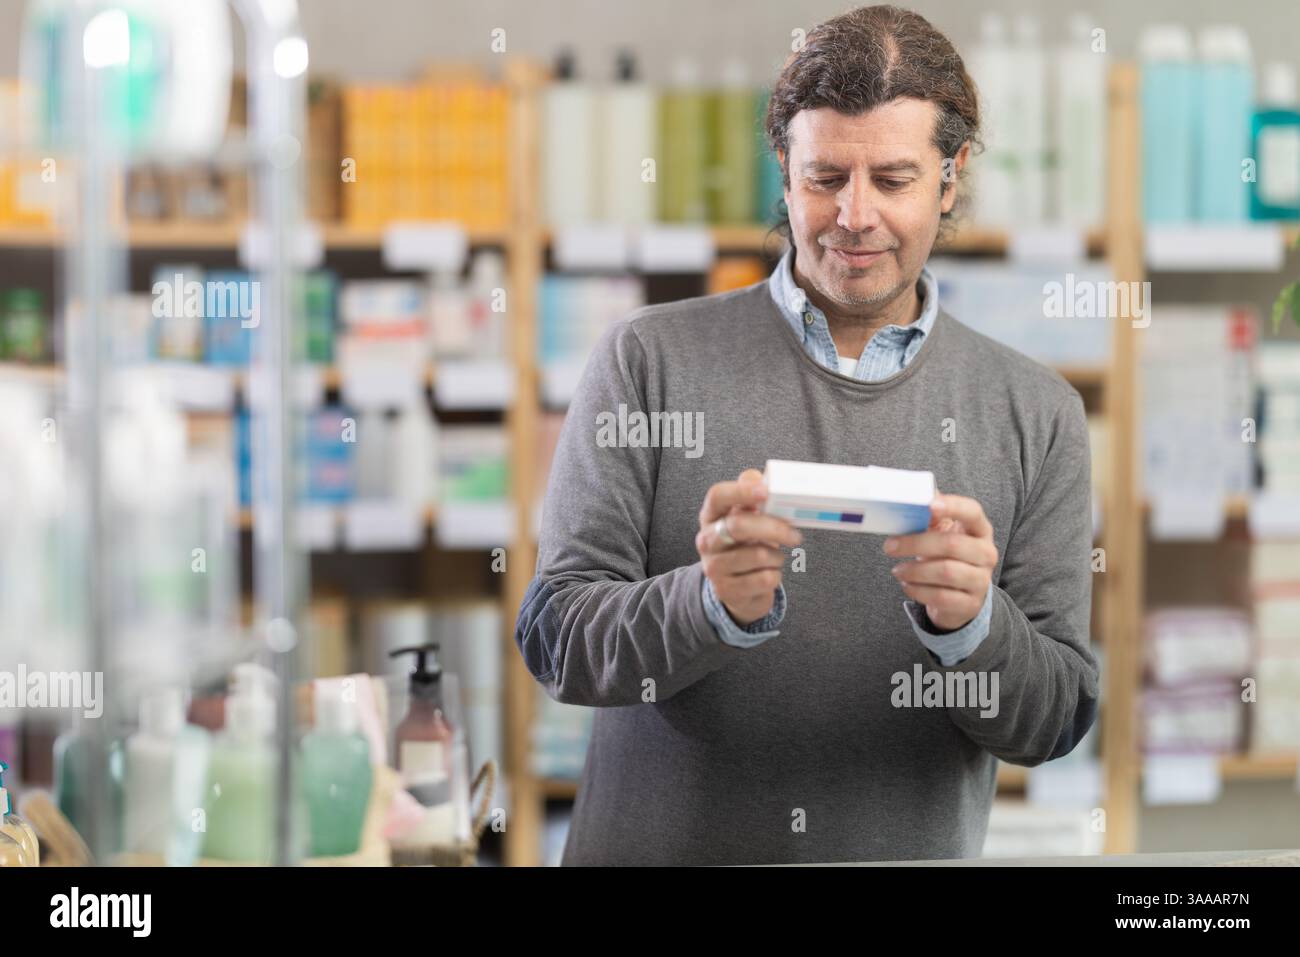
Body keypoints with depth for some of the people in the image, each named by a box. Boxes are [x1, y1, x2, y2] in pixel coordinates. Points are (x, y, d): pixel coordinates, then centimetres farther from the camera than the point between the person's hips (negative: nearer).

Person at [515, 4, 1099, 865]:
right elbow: (554, 638, -4)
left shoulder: (1037, 414, 4)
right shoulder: (651, 360, 0)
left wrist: (968, 621, -15)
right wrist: (714, 605, -20)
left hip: (910, 851, 1)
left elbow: (1057, 721, 3)